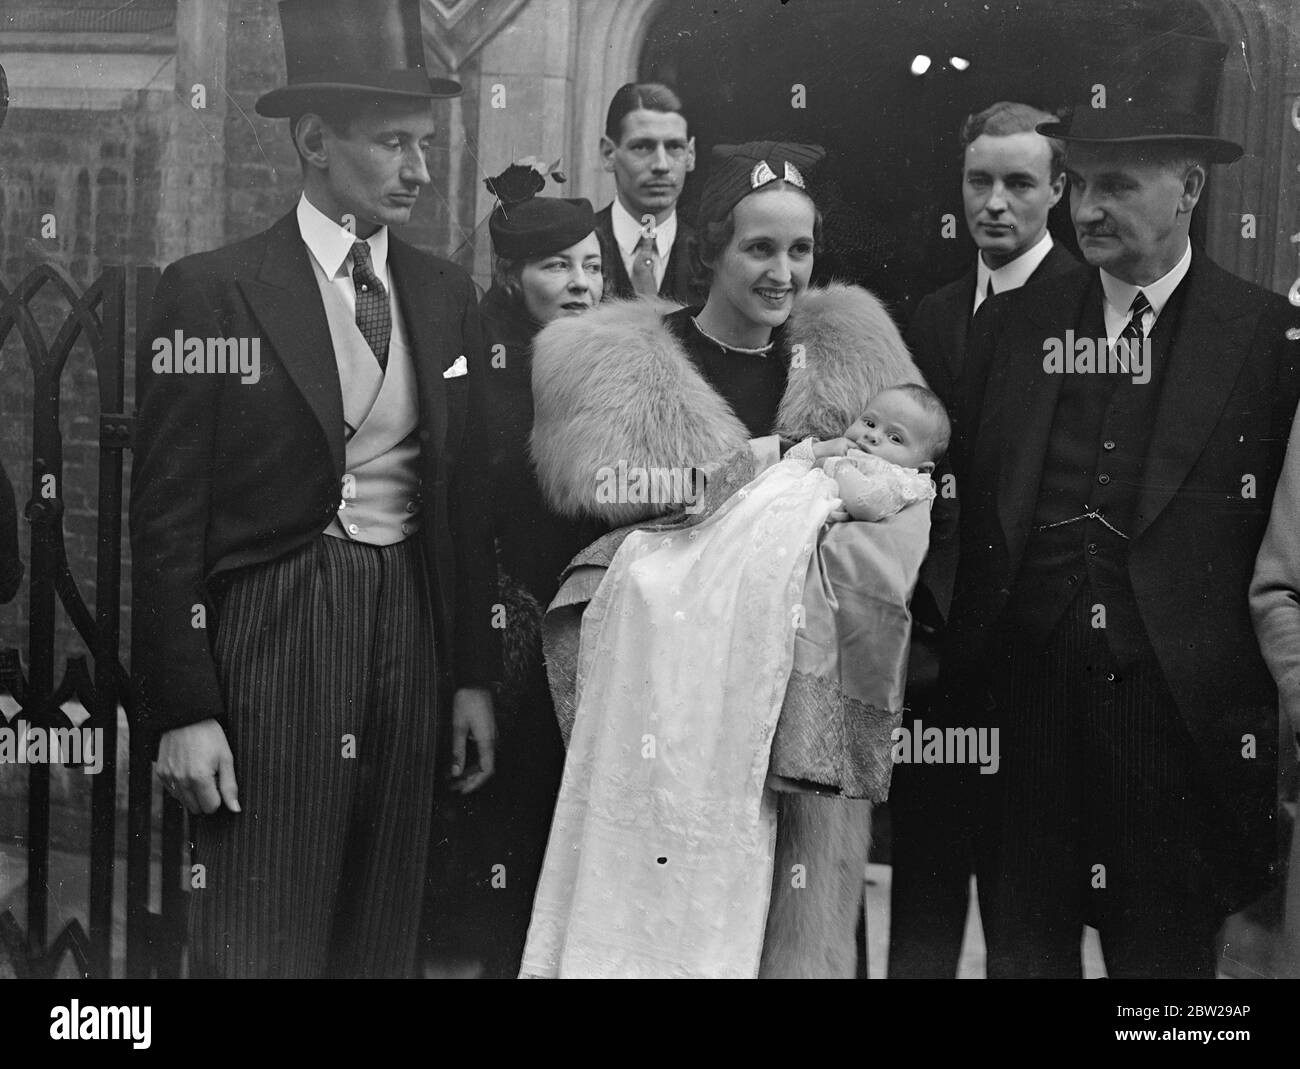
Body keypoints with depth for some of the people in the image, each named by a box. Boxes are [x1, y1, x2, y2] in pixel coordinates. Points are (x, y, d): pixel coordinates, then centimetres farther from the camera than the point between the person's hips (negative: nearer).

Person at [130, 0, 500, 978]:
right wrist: (183, 711, -11)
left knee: (384, 934, 12)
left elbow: (464, 495, 12)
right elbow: (167, 519, -7)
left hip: (412, 622, 5)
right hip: (272, 632, -4)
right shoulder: (212, 292, -7)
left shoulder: (446, 295, 9)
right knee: (264, 940, 1)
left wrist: (473, 674, 10)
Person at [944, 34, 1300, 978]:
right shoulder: (1011, 325, 7)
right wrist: (956, 679, 2)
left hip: (1181, 723, -2)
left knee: (1168, 954, 11)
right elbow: (966, 507, 9)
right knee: (1023, 952, 13)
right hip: (1022, 709, 3)